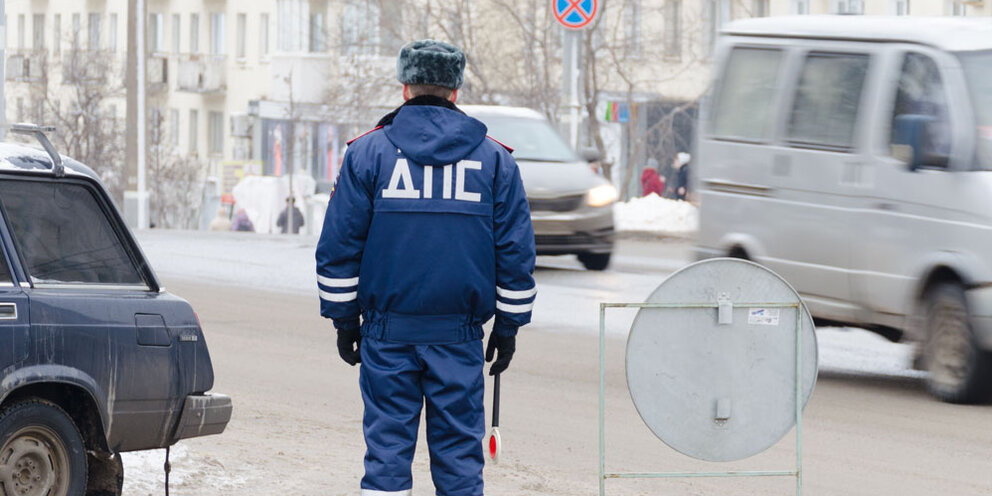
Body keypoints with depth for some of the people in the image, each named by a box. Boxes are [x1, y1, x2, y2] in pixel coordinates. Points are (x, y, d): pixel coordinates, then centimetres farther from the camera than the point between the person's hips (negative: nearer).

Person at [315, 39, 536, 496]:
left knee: (387, 445, 3)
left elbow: (339, 244, 1)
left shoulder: (368, 151, 2)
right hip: (460, 334, 1)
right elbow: (516, 252, 7)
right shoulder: (494, 159, 6)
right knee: (459, 446, 4)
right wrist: (508, 326, 14)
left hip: (388, 332, -1)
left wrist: (344, 320, 8)